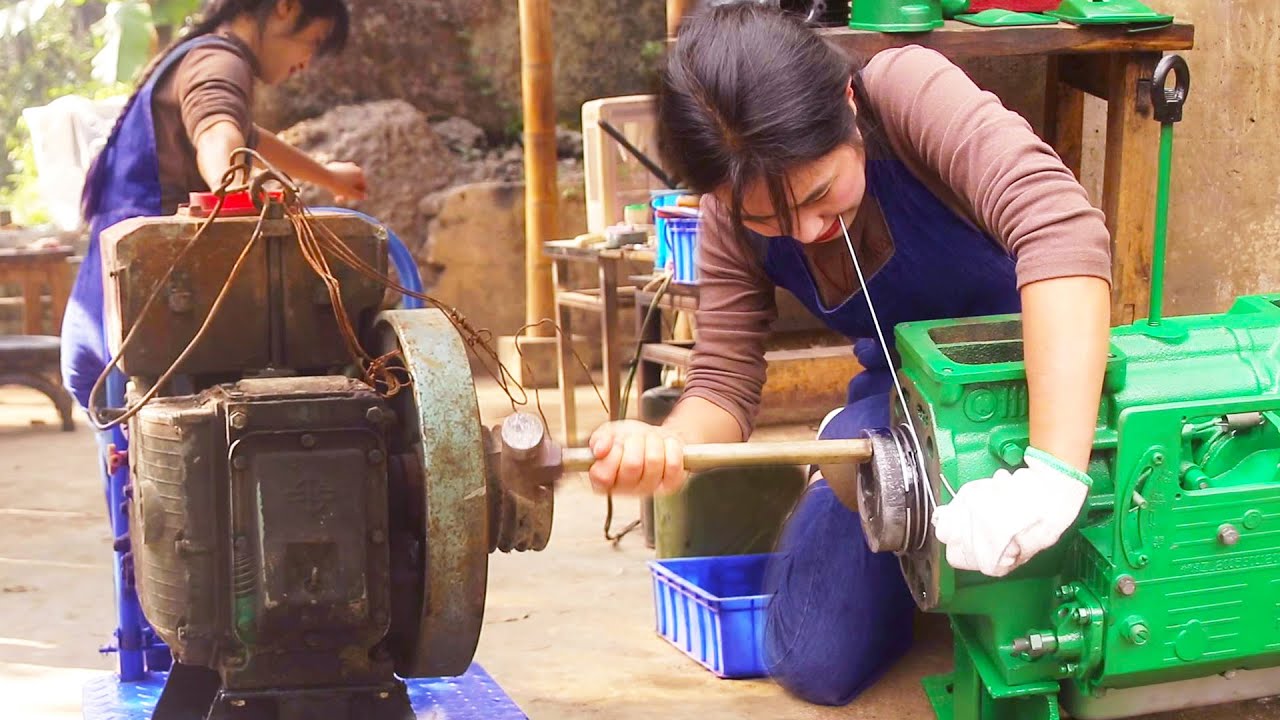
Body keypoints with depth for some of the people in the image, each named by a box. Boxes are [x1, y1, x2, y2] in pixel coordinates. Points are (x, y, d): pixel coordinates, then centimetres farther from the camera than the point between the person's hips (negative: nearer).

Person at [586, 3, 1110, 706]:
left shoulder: (910, 92, -32)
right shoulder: (735, 218, -15)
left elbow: (1063, 229, -47)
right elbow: (723, 383, -15)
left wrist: (1054, 471, -58)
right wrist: (664, 445, -42)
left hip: (1043, 372, -3)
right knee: (815, 663, -7)